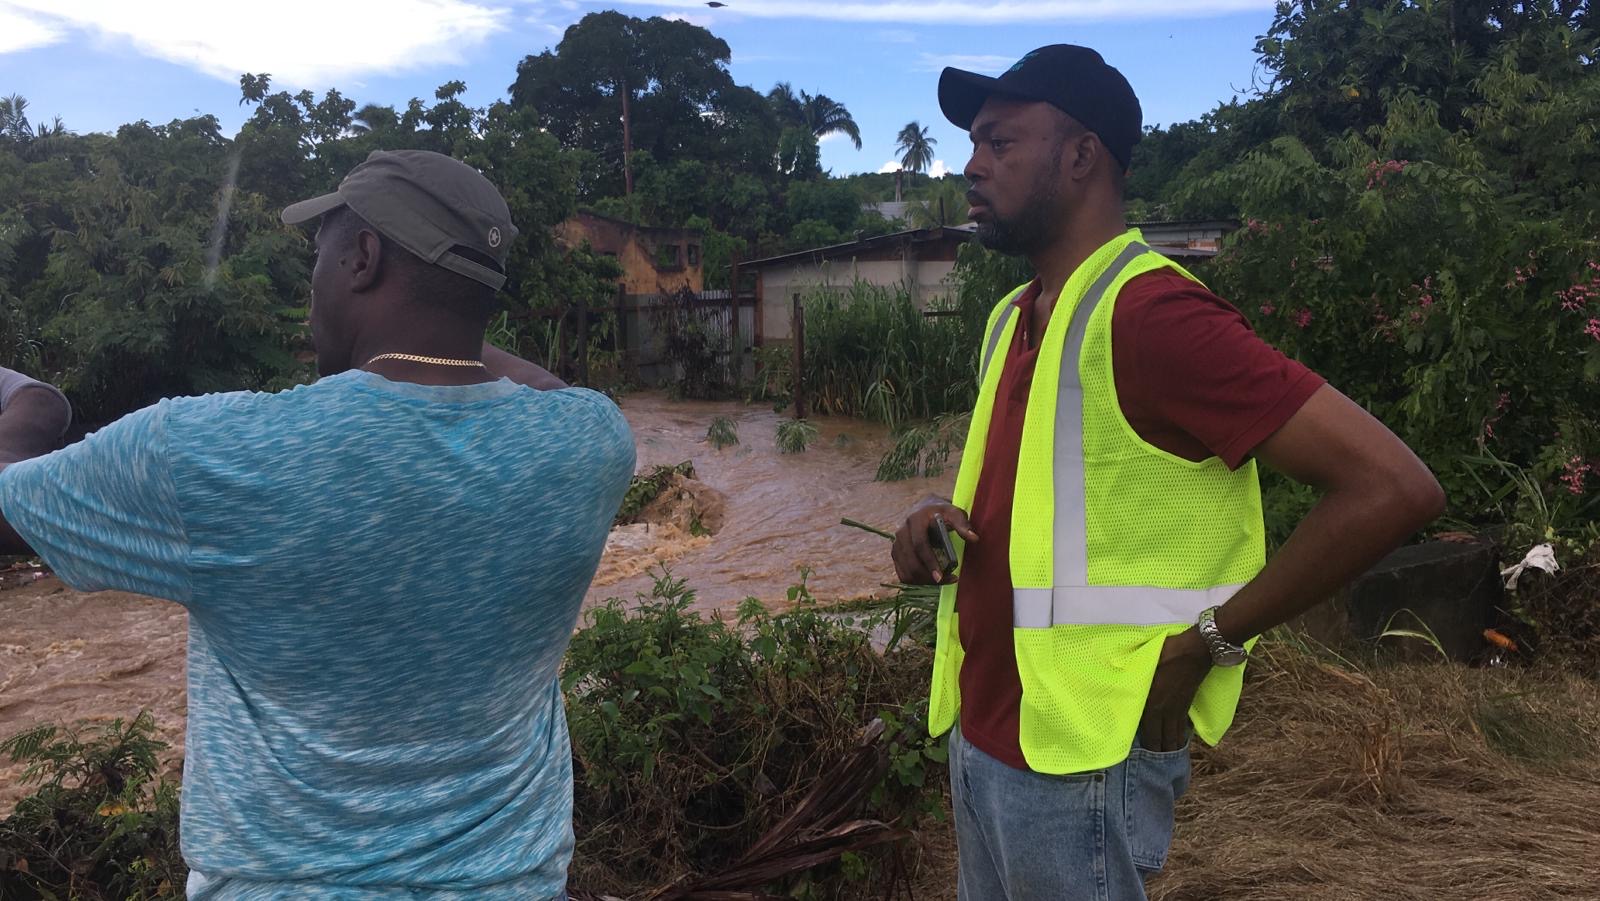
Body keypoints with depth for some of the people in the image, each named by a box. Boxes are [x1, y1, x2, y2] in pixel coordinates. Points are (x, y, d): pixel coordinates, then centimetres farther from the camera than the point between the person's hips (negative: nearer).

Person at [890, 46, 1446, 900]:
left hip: (1077, 759, -8)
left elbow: (1392, 486, -22)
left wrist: (1206, 644, -17)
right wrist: (944, 515, -1)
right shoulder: (1010, 318, 9)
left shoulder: (1151, 310, -19)